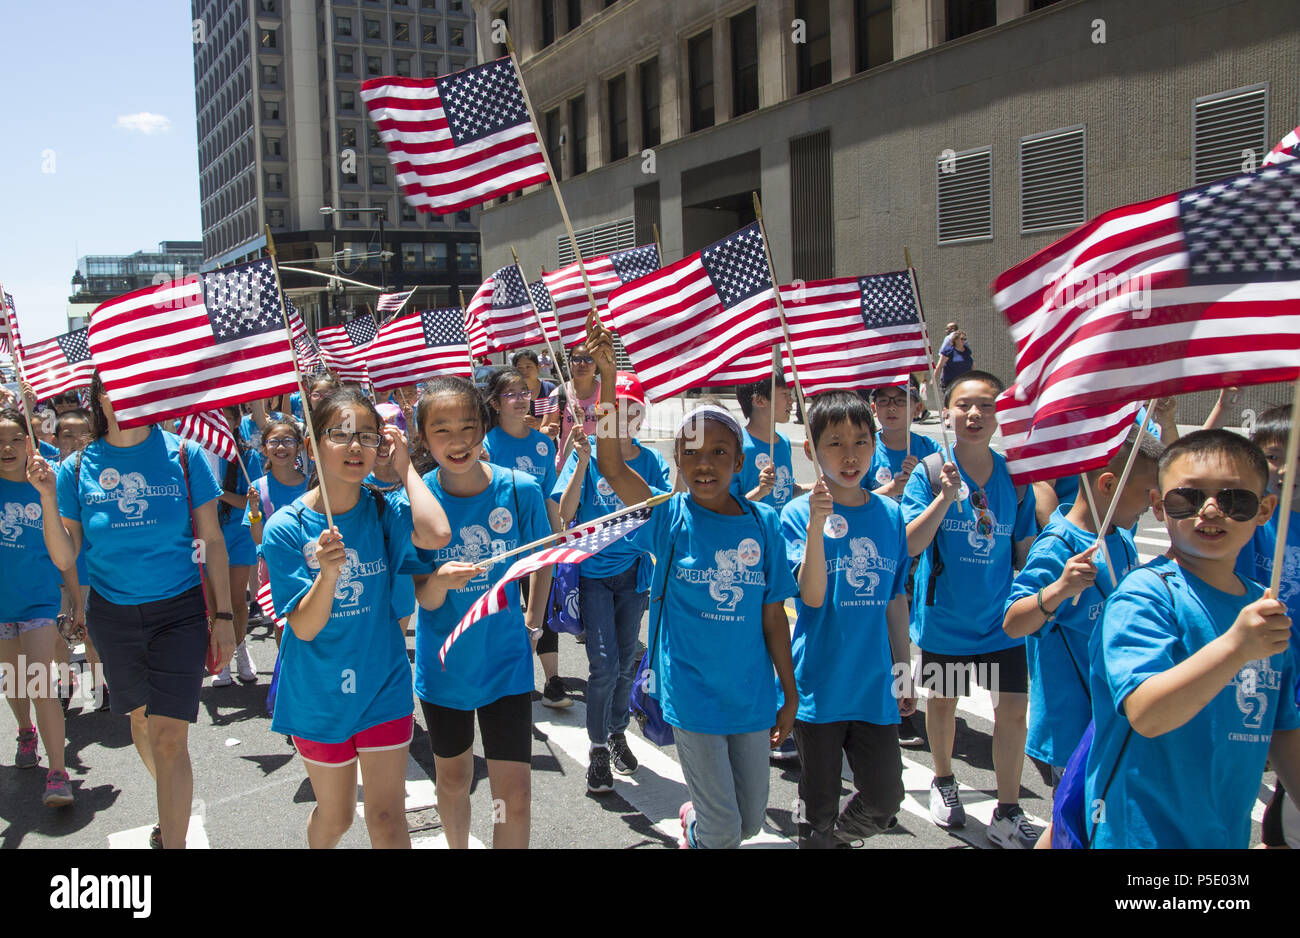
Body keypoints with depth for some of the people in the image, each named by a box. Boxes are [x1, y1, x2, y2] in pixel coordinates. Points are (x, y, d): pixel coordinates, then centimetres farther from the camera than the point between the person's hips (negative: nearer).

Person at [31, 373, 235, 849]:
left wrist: (224, 615, -2)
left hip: (178, 612, -3)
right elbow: (64, 558, -1)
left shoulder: (183, 455, -5)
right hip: (113, 614, 3)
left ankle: (173, 841, 5)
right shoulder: (78, 468, -1)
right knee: (141, 719, 20)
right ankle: (172, 807, 45)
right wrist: (48, 496, -15)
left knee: (169, 737, -7)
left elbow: (213, 541, -1)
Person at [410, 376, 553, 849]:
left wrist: (533, 621, 3)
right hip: (443, 662, 1)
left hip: (506, 658, -1)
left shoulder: (519, 489, -14)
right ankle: (458, 847, 45)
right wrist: (440, 581, -35)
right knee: (453, 778, 20)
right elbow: (425, 600, -14)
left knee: (513, 791, -3)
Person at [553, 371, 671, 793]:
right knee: (604, 664, -8)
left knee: (626, 661, 13)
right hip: (593, 571, -3)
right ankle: (598, 749, 8)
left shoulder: (650, 459, 0)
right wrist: (583, 461, -23)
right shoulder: (588, 452, -7)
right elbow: (564, 514, -16)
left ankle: (618, 733, 34)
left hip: (633, 571, 3)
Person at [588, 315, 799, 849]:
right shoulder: (670, 518, -9)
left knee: (751, 821, 16)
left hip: (753, 696, 3)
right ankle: (697, 828, 36)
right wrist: (607, 376, -32)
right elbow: (611, 465, -23)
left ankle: (693, 818, 47)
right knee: (723, 830, 2)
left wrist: (790, 694, 7)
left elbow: (773, 615, 3)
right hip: (692, 696, -3)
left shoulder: (763, 524, -2)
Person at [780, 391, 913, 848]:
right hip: (819, 686, -4)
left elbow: (896, 599, 13)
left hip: (874, 686, 4)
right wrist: (816, 524, -29)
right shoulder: (798, 514, -8)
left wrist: (903, 667, 13)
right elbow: (812, 595, -19)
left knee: (884, 804, 10)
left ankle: (835, 835, 37)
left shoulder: (889, 515, 4)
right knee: (820, 809, 8)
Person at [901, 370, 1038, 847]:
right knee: (942, 700, 17)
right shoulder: (930, 473, -10)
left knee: (1013, 708, -2)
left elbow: (1025, 550, 7)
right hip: (944, 616, -1)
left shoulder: (1015, 477, -3)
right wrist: (945, 497, -30)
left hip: (1001, 619, 1)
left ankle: (1007, 815, 13)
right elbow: (911, 544, -19)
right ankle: (943, 782, 42)